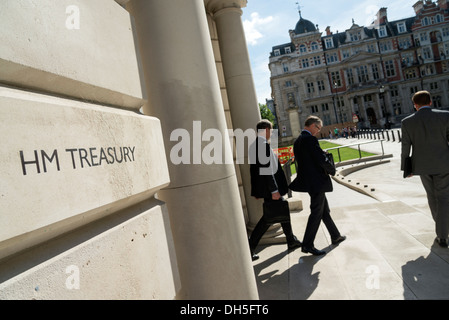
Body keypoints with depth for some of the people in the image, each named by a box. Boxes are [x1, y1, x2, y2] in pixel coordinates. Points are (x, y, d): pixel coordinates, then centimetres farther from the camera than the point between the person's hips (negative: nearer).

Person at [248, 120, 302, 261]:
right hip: (268, 187, -10)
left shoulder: (253, 146, 10)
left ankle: (291, 241, 33)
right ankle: (249, 247, 2)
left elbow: (253, 168, 15)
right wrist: (274, 190, -21)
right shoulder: (264, 144, -19)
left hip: (262, 187, 10)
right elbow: (267, 169, -24)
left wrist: (257, 190, 20)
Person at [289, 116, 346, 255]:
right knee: (316, 213, -2)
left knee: (325, 210, 21)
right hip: (316, 182, -10)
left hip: (308, 180, 10)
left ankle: (335, 236, 36)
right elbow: (321, 159, -20)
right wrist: (332, 170, -2)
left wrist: (325, 169, 14)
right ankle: (307, 245, 5)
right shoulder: (310, 139, -18)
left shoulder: (298, 141, 12)